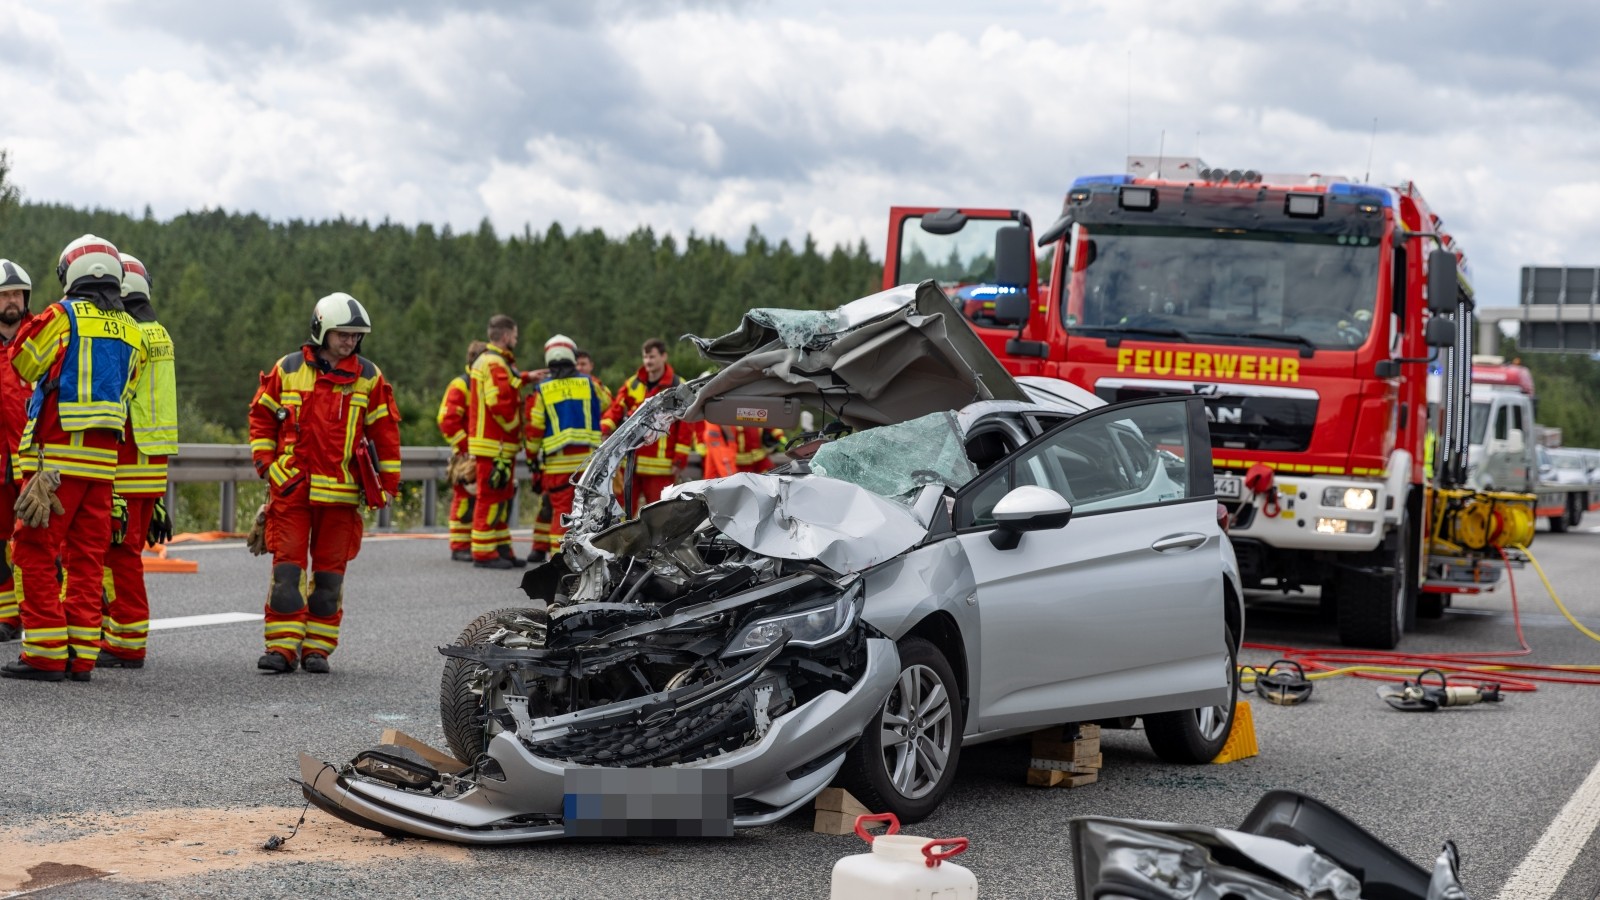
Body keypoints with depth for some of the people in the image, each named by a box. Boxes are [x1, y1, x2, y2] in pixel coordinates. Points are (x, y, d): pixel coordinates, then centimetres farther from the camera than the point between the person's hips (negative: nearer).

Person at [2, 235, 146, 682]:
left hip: (57, 452, -6)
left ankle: (45, 654, -5)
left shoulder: (63, 315, -7)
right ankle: (81, 655, 9)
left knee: (36, 550, -1)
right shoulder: (132, 332, 10)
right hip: (104, 459, 6)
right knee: (86, 556, 9)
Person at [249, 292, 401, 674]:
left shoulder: (368, 377, 5)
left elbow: (385, 431, 9)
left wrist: (387, 484, 7)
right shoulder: (288, 369, 5)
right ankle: (282, 645, -1)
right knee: (287, 567, -4)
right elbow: (262, 414, 14)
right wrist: (265, 462, 6)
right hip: (291, 486, 0)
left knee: (330, 571, 5)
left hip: (341, 492, 1)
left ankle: (317, 648, 12)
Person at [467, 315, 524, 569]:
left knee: (501, 498, 15)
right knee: (490, 497, -7)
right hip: (495, 445, -11)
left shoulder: (488, 361, 20)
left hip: (501, 445, 11)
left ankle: (502, 549, 21)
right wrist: (514, 427, -12)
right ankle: (484, 553, -4)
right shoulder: (495, 364, -16)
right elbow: (500, 402, -24)